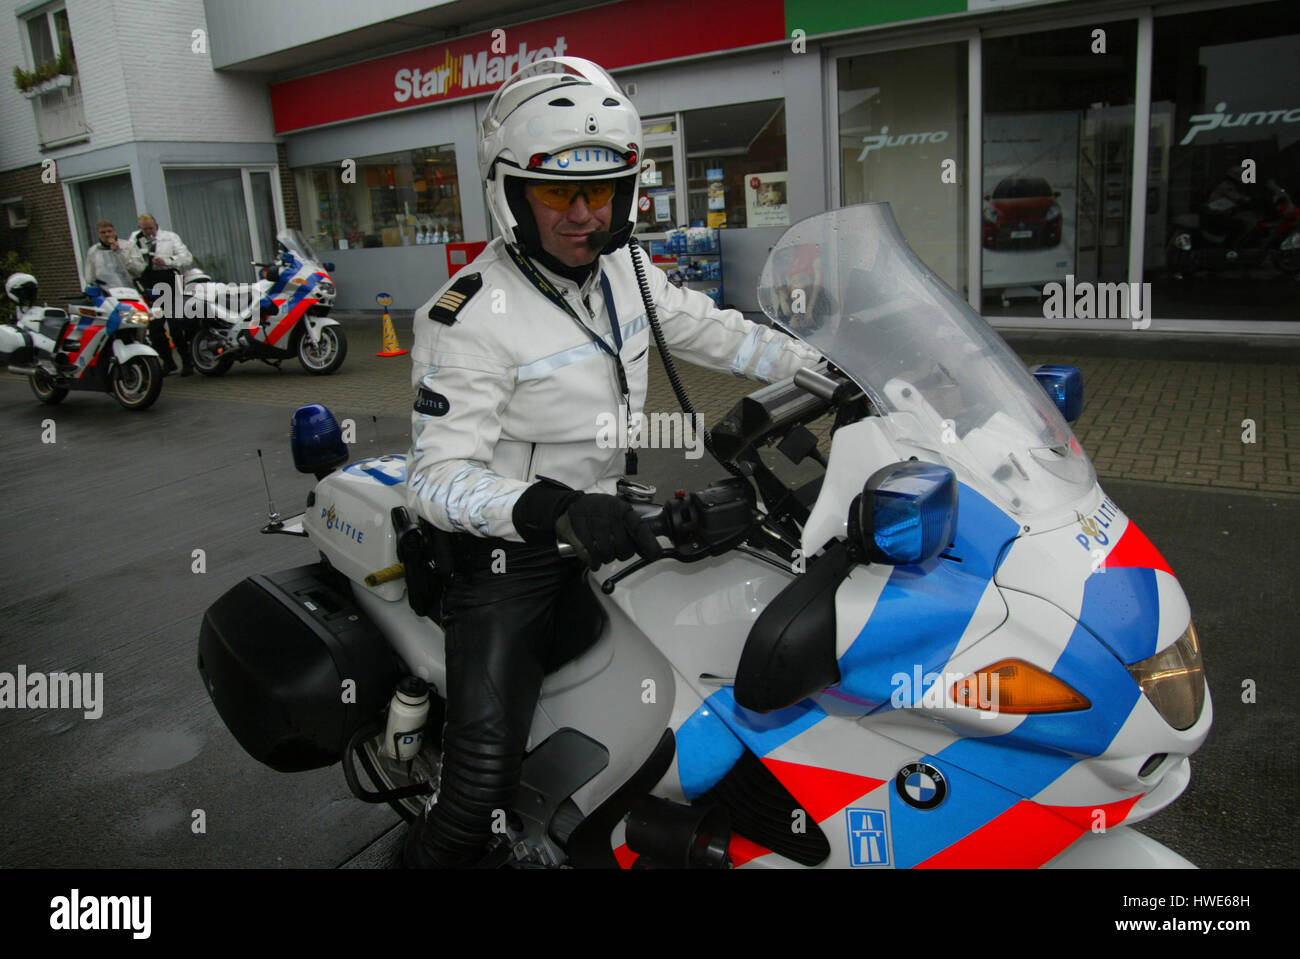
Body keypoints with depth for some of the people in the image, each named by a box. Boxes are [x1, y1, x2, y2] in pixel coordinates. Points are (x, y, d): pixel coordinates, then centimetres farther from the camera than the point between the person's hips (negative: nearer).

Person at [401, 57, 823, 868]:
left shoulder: (622, 268, 3)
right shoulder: (471, 317, -19)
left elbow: (710, 331, 15)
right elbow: (438, 476, -23)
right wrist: (554, 509, -39)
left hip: (608, 519, 8)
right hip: (509, 552, -7)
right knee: (482, 786, -17)